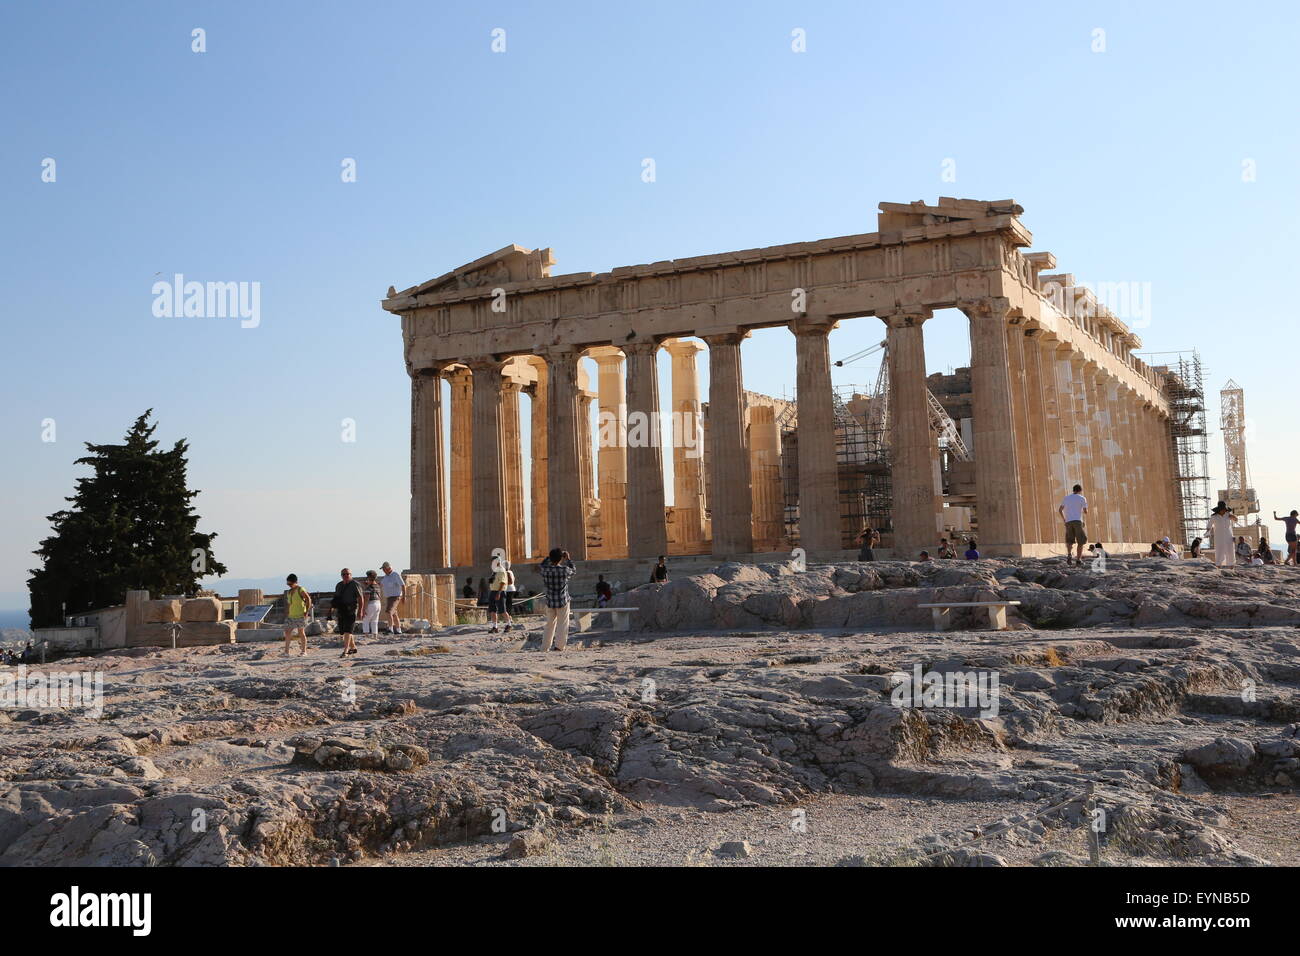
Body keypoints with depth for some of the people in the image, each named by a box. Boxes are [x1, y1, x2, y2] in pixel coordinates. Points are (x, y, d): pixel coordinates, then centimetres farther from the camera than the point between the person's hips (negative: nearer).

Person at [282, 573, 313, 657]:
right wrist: (287, 614, 16)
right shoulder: (289, 592, 15)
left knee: (301, 632, -2)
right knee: (287, 632, 1)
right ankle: (286, 651, 6)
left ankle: (304, 651, 5)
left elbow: (308, 599, -11)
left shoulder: (300, 590, -7)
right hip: (291, 616, 7)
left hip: (300, 615, -7)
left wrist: (307, 612, -15)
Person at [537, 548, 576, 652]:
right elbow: (574, 571, 9)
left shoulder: (545, 570, -8)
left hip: (549, 602, 3)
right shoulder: (565, 570, -14)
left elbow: (540, 567, 17)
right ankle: (559, 646, -5)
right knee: (562, 625, 3)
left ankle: (545, 647, 17)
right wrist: (568, 559, 18)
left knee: (549, 625, 15)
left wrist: (549, 557, 18)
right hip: (563, 602, -3)